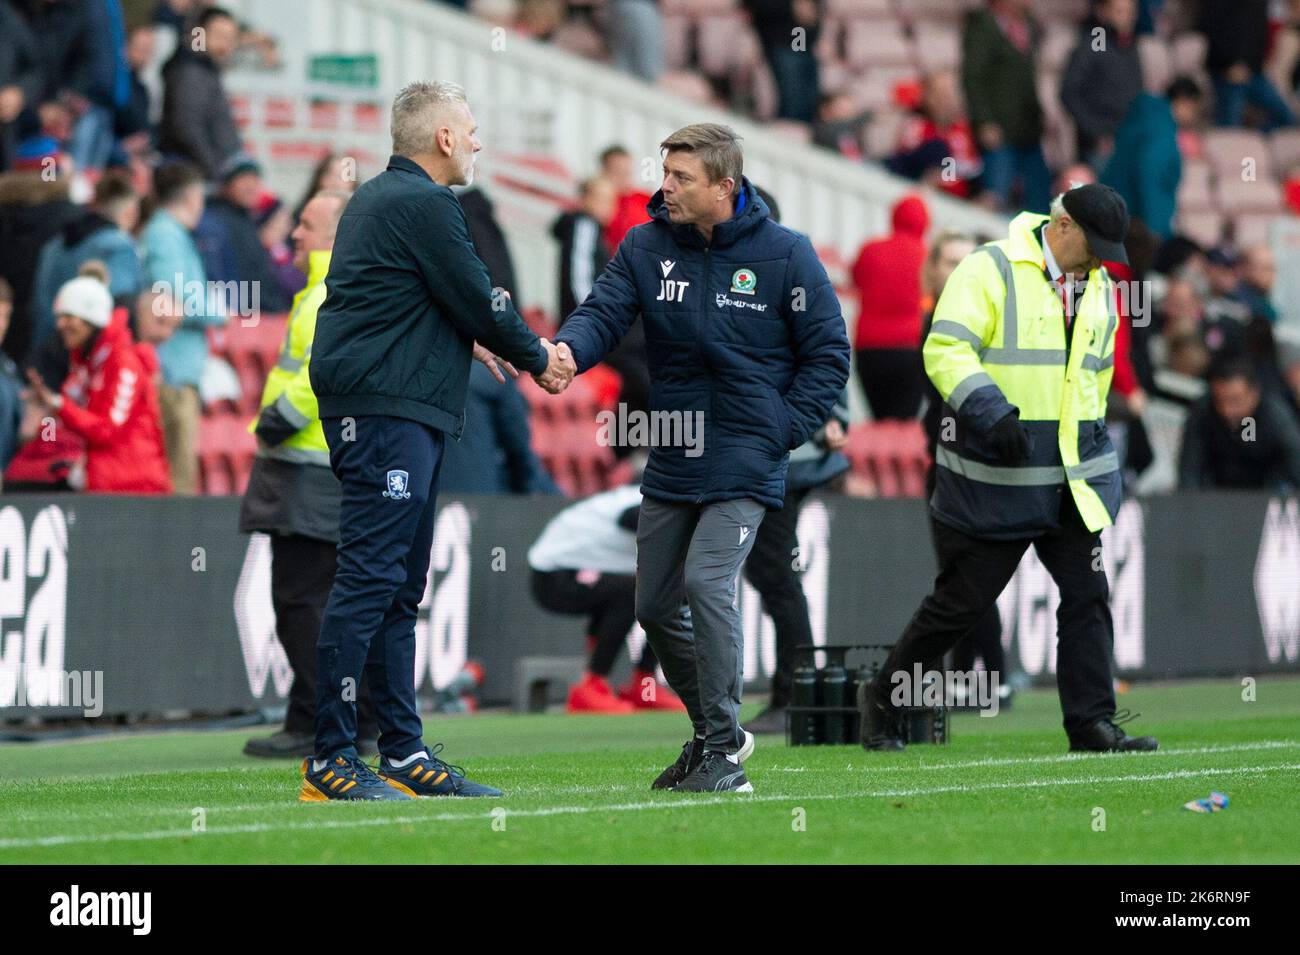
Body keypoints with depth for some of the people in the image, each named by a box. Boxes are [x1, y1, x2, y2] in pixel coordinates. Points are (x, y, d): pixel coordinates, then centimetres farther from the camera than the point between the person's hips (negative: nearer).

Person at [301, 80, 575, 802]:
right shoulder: (422, 205, -12)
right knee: (369, 580, -12)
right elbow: (479, 302, -8)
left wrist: (472, 342, 18)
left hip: (394, 412, 11)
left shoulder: (375, 199, 20)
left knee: (399, 588, 11)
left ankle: (404, 753, 14)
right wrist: (536, 359, 7)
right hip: (386, 410, -11)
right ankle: (330, 760, -14)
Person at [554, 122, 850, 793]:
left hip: (744, 465, -5)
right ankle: (714, 730, 31)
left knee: (706, 584, -21)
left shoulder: (784, 254, -6)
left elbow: (828, 354, -1)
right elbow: (604, 311, -11)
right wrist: (567, 349, -33)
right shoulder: (645, 247, 3)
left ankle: (723, 756, -12)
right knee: (656, 605, 10)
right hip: (670, 462, 5)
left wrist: (781, 432, -9)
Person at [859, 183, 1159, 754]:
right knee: (963, 600, 0)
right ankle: (883, 702, 16)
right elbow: (945, 349, -19)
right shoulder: (989, 271, -9)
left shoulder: (1098, 289, 14)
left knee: (1088, 594, -2)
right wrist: (989, 411, -31)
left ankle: (1092, 723, 1)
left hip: (1074, 480, 6)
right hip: (994, 476, -6)